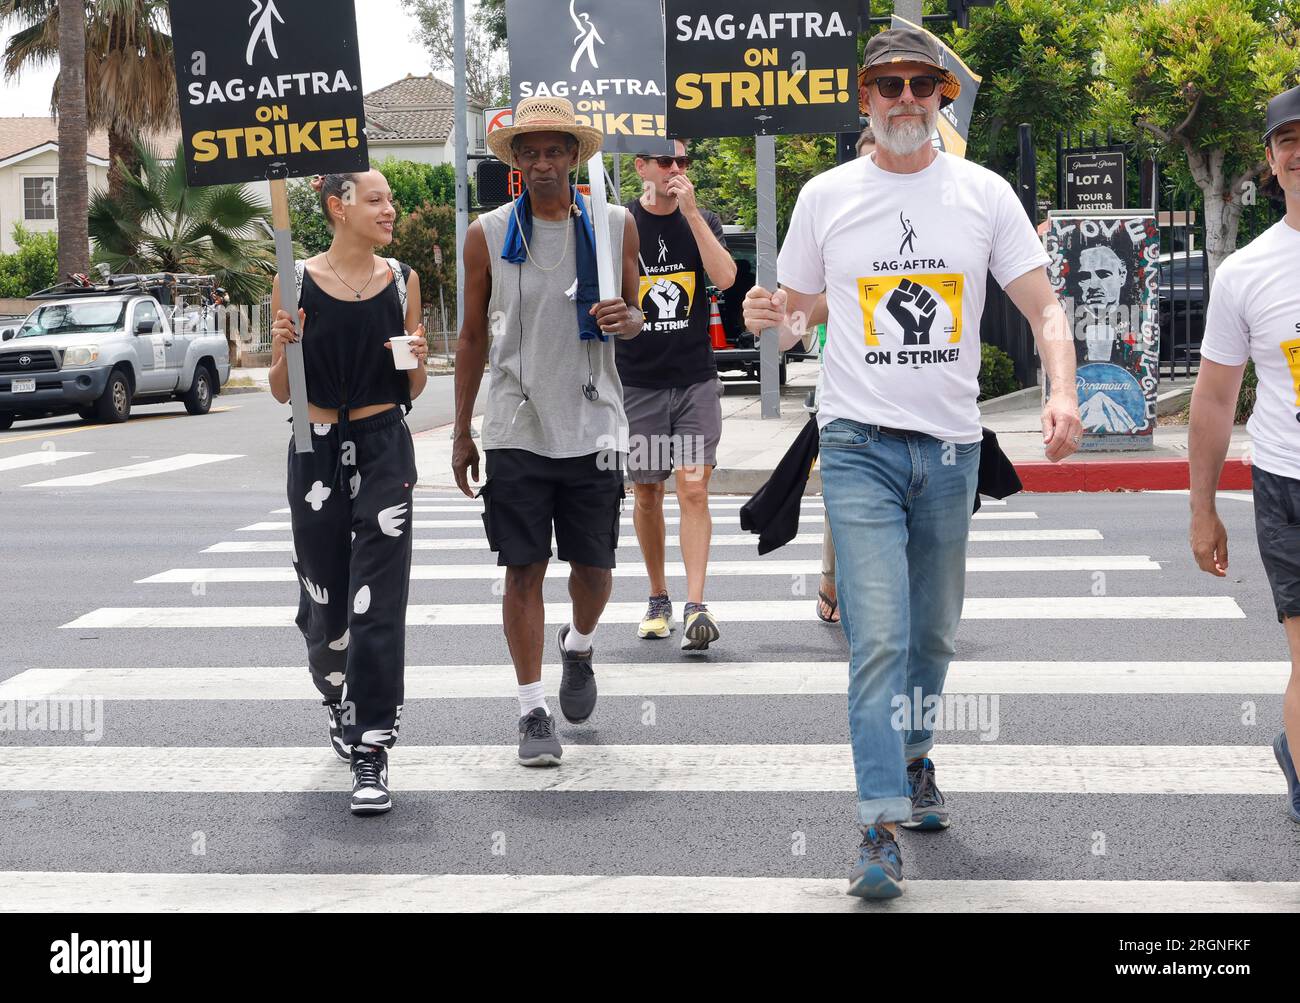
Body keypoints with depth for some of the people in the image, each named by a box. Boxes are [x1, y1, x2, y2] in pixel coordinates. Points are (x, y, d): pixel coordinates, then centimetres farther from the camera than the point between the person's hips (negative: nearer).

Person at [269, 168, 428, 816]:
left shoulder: (402, 281, 4)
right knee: (323, 605, 10)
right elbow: (282, 393, 4)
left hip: (384, 450, 0)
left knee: (376, 605, -8)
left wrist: (418, 362, -10)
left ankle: (370, 753, -5)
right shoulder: (297, 282, 0)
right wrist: (283, 349, -16)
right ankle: (339, 704, 39)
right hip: (316, 451, 0)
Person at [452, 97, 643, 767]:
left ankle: (579, 645, 40)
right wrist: (461, 433, 9)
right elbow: (473, 335, 9)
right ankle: (533, 711, 8)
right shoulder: (489, 233, 1)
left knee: (594, 566, 7)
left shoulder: (614, 226, 3)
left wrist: (625, 320, -12)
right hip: (516, 428, -1)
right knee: (523, 570, -1)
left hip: (593, 427, 1)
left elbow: (635, 316, 14)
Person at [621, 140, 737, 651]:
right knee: (647, 493, 8)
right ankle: (658, 600, 24)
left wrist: (690, 211, -16)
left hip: (696, 380, 0)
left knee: (693, 487, -11)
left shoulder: (703, 221, 5)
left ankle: (696, 608, -13)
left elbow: (725, 277, -14)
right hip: (637, 383, 0)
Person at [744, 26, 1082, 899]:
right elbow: (795, 313, 12)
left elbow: (1045, 308, 2)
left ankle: (913, 757, 40)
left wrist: (1062, 392, -16)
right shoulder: (827, 196, 4)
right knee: (878, 636, -13)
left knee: (934, 633, 14)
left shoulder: (985, 195, 4)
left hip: (952, 446, 2)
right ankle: (883, 826, -13)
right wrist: (772, 319, -13)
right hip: (860, 442, -2)